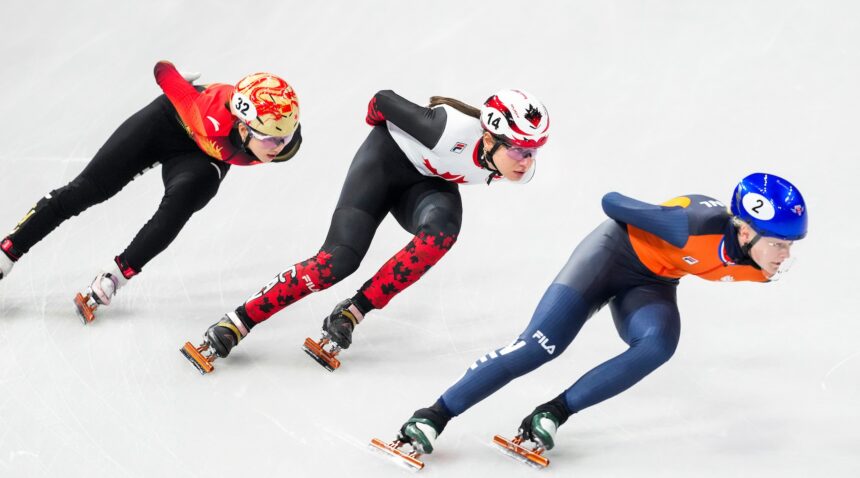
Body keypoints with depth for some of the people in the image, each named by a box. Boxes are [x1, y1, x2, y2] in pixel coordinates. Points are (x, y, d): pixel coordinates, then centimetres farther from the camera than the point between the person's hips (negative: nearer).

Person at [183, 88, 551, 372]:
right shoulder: (453, 129, -39)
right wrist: (376, 120, -1)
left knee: (442, 230, -31)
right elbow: (383, 100, -22)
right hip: (389, 157, -5)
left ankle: (351, 314, -21)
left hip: (430, 182, 5)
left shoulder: (519, 169, -23)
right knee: (339, 259, -20)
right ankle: (236, 323, -8)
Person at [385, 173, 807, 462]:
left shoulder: (755, 266, -16)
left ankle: (554, 414, -20)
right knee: (541, 344, -17)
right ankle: (432, 417, -9)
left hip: (651, 283, 5)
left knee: (659, 344, -28)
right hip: (614, 253, -5)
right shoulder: (697, 227, -36)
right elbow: (611, 202, -20)